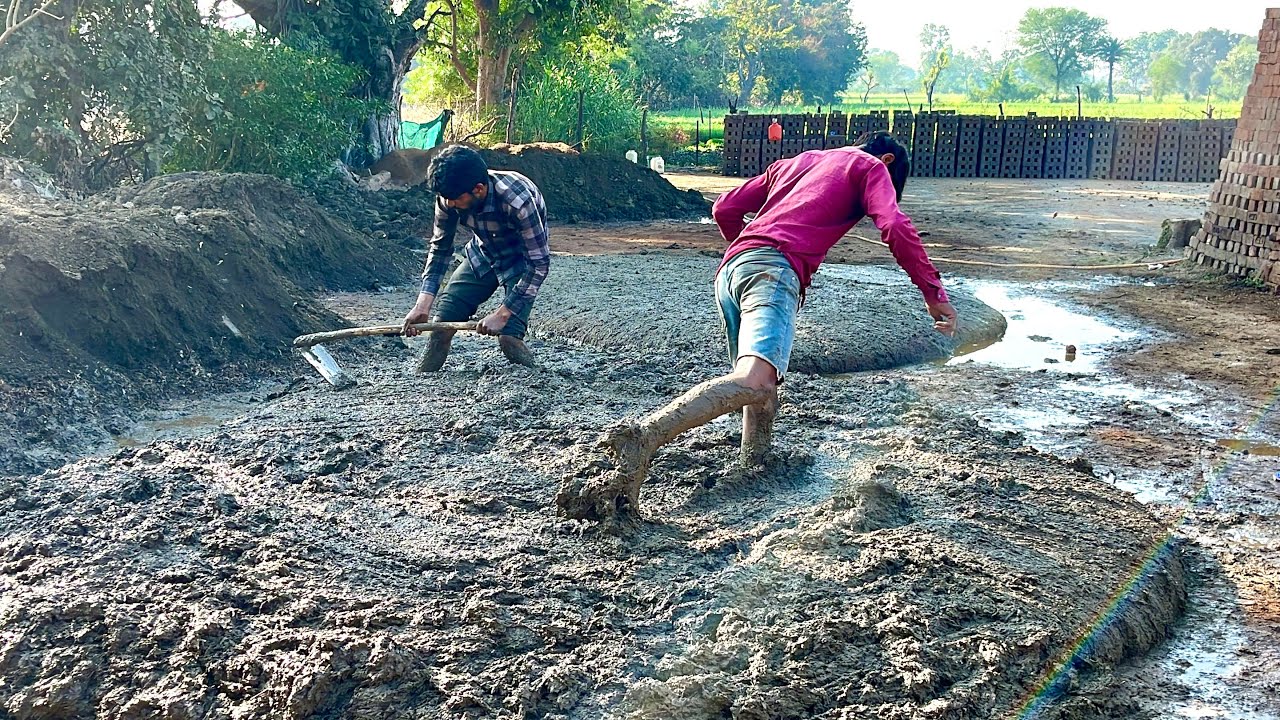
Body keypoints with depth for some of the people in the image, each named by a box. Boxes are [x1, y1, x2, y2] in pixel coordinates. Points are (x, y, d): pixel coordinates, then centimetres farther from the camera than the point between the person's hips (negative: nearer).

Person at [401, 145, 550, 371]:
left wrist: (502, 314, -32)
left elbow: (539, 264, -32)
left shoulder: (518, 200, -39)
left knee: (509, 337, -22)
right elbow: (440, 248, -8)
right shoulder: (449, 197, -23)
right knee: (442, 320, -7)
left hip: (522, 257, -5)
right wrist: (423, 304, -17)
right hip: (483, 254, 5)